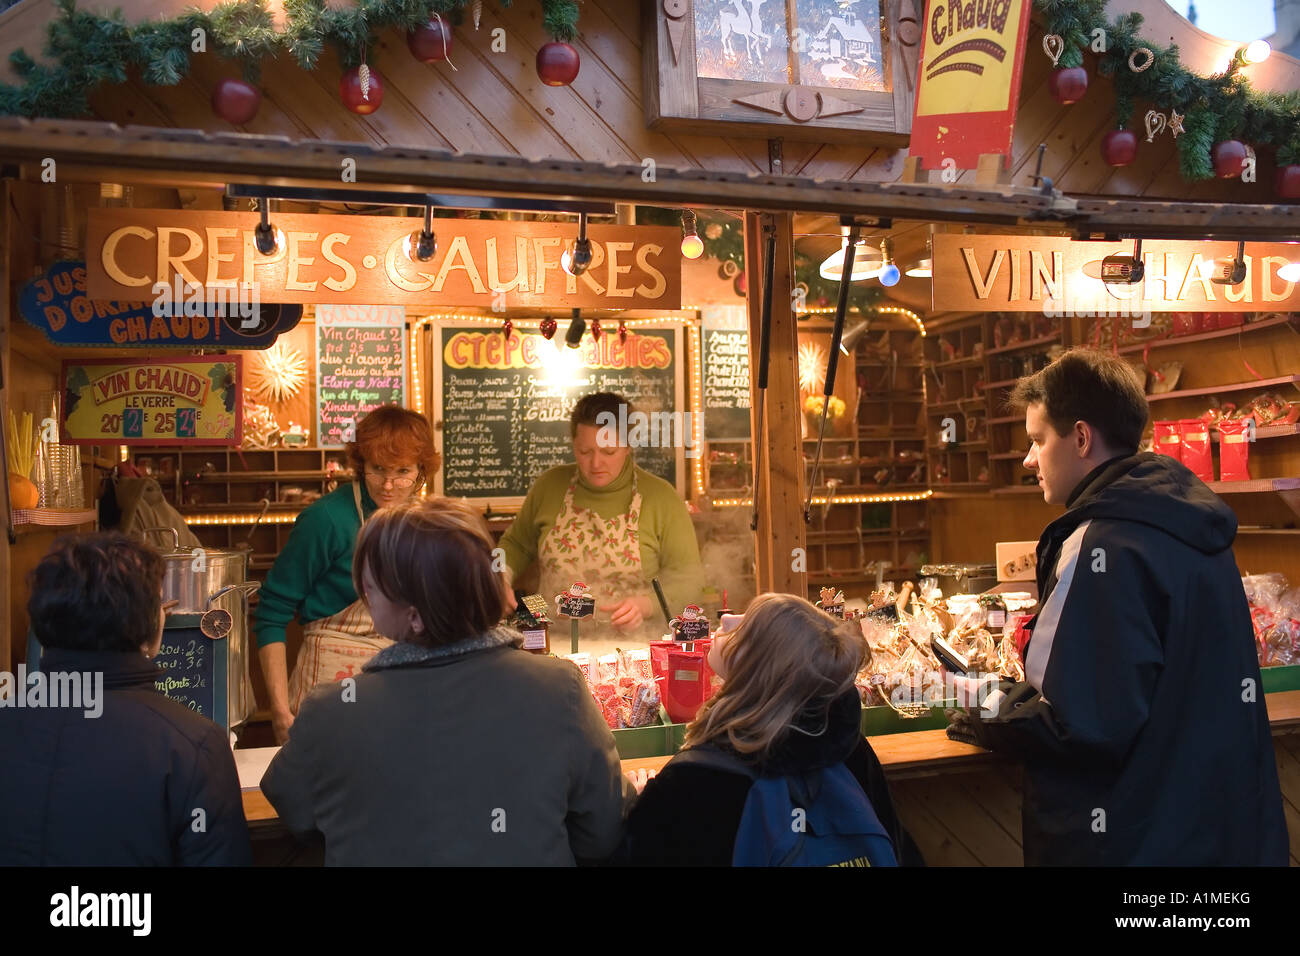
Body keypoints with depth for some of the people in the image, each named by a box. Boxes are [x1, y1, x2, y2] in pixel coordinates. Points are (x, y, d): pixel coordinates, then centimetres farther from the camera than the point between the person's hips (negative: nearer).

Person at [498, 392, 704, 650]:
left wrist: (645, 604, -16)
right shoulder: (549, 485, 7)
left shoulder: (661, 497, -1)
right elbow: (517, 543, 21)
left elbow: (687, 575, 1)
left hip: (633, 647, -2)